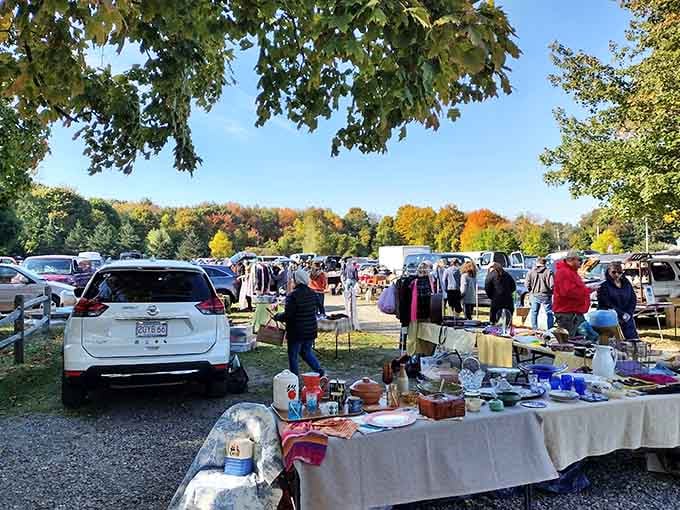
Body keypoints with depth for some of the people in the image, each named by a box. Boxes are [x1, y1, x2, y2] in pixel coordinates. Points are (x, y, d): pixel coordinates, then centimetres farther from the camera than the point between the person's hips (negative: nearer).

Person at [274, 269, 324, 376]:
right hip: (311, 330, 7)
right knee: (306, 352, 23)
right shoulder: (312, 294, 3)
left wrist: (277, 316, -2)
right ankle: (319, 370, 12)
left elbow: (288, 315, -19)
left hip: (296, 331, -7)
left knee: (293, 356, 7)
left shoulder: (292, 295, -19)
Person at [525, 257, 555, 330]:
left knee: (534, 313, 14)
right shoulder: (548, 272, -10)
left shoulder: (531, 272, -1)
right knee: (549, 313, 8)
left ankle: (534, 329, 17)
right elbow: (552, 285, -14)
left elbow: (527, 284, -3)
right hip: (545, 295, -3)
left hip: (534, 295, 3)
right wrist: (551, 291, 5)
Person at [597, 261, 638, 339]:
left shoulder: (627, 284, 11)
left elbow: (633, 300, 10)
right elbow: (607, 304, -12)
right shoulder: (604, 286, -6)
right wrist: (622, 315, -15)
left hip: (627, 320, 5)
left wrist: (628, 314, -5)